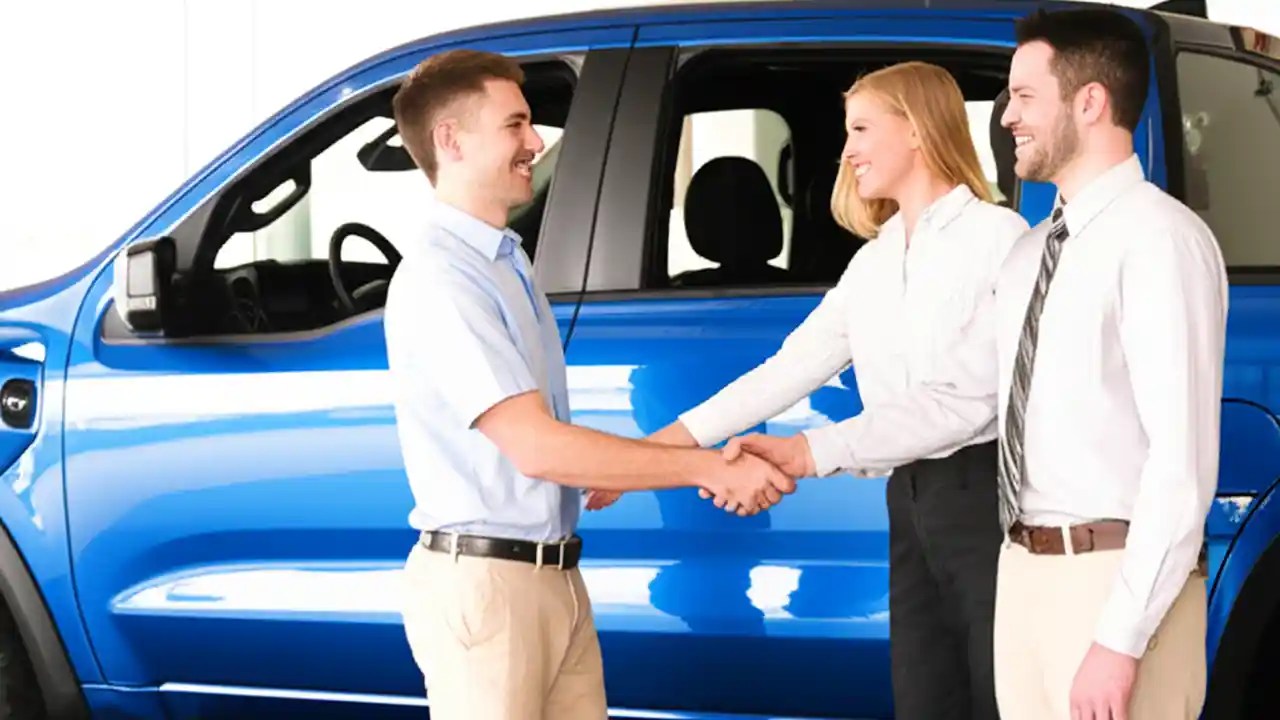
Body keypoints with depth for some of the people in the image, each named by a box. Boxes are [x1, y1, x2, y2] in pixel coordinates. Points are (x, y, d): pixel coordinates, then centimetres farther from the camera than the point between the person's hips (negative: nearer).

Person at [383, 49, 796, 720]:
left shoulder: (506, 263, 15)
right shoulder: (438, 278, -15)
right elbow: (535, 446, -21)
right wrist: (710, 468, -16)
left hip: (557, 578, 9)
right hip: (482, 582, -9)